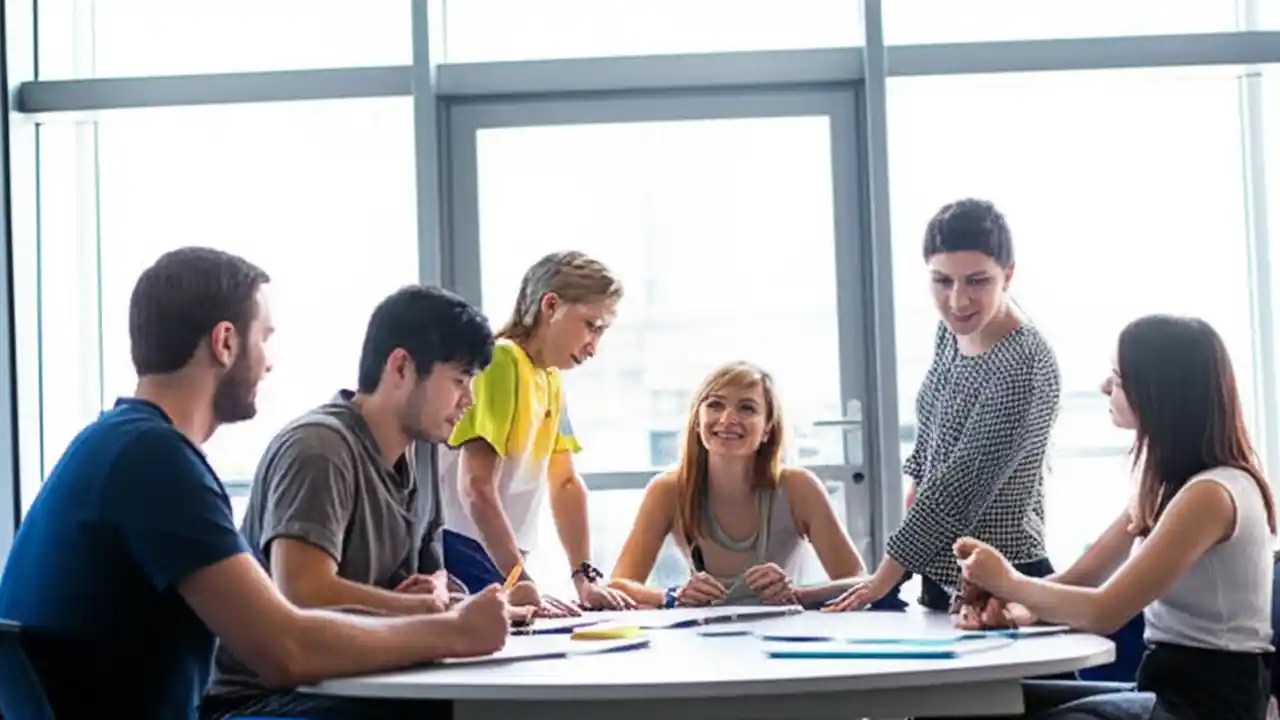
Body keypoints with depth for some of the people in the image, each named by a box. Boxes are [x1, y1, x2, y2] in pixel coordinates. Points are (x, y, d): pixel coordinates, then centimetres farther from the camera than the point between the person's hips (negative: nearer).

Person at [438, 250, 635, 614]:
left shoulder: (551, 380, 13)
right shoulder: (499, 361, -15)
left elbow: (566, 483, 17)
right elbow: (476, 488, -22)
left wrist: (586, 577, 7)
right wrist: (524, 585, -24)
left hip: (502, 561, 8)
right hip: (459, 557, -8)